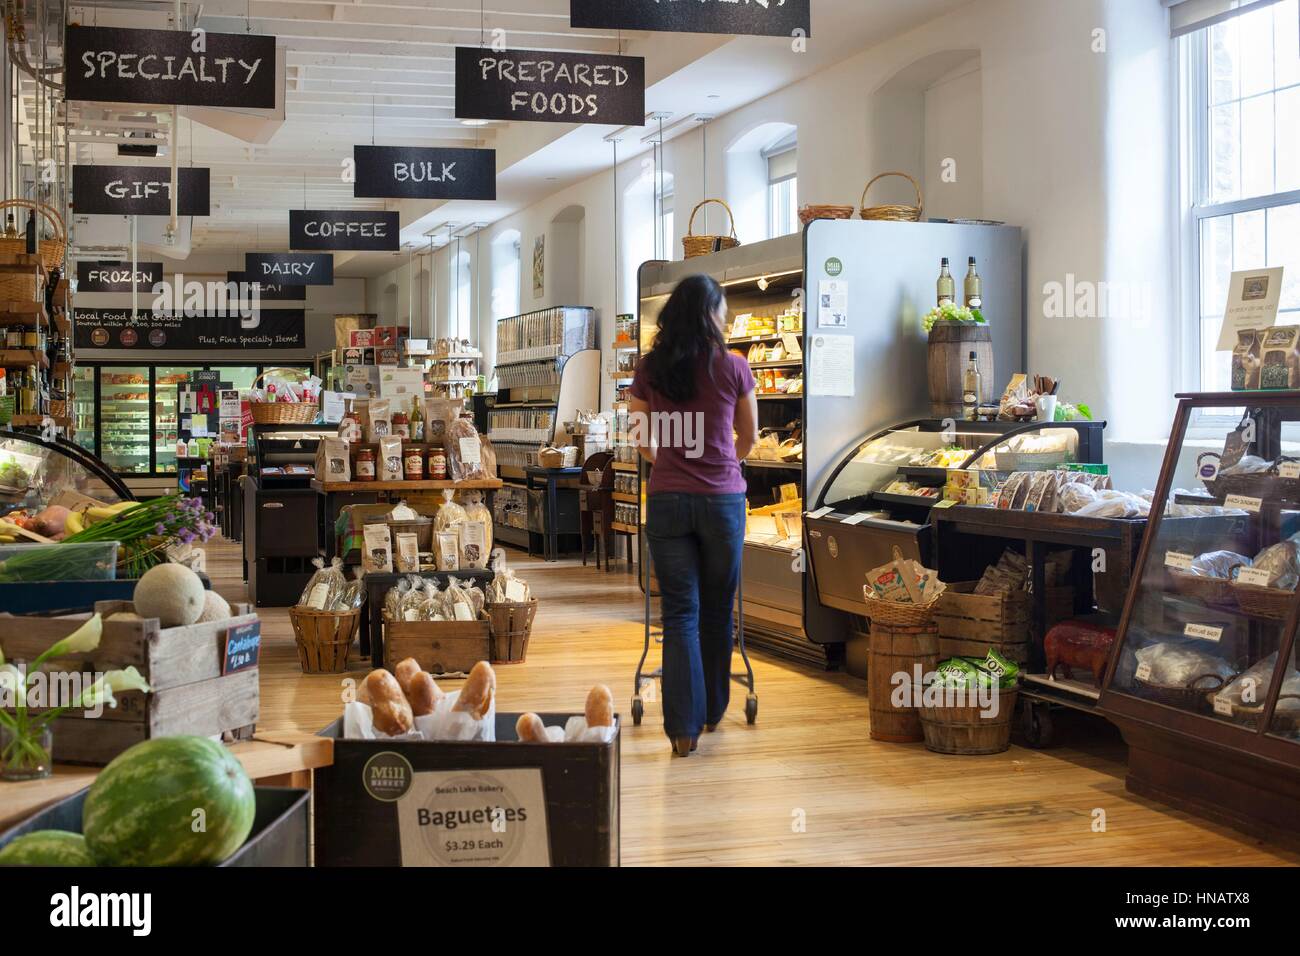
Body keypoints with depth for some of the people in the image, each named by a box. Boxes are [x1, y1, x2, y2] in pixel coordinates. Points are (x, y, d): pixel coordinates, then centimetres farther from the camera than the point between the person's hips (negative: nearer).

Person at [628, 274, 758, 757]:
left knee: (679, 612, 4)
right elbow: (749, 438, 10)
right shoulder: (733, 367, -3)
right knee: (717, 609, 14)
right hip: (722, 499, -1)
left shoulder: (649, 368, 1)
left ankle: (684, 726, 0)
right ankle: (713, 711, 27)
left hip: (667, 500, 1)